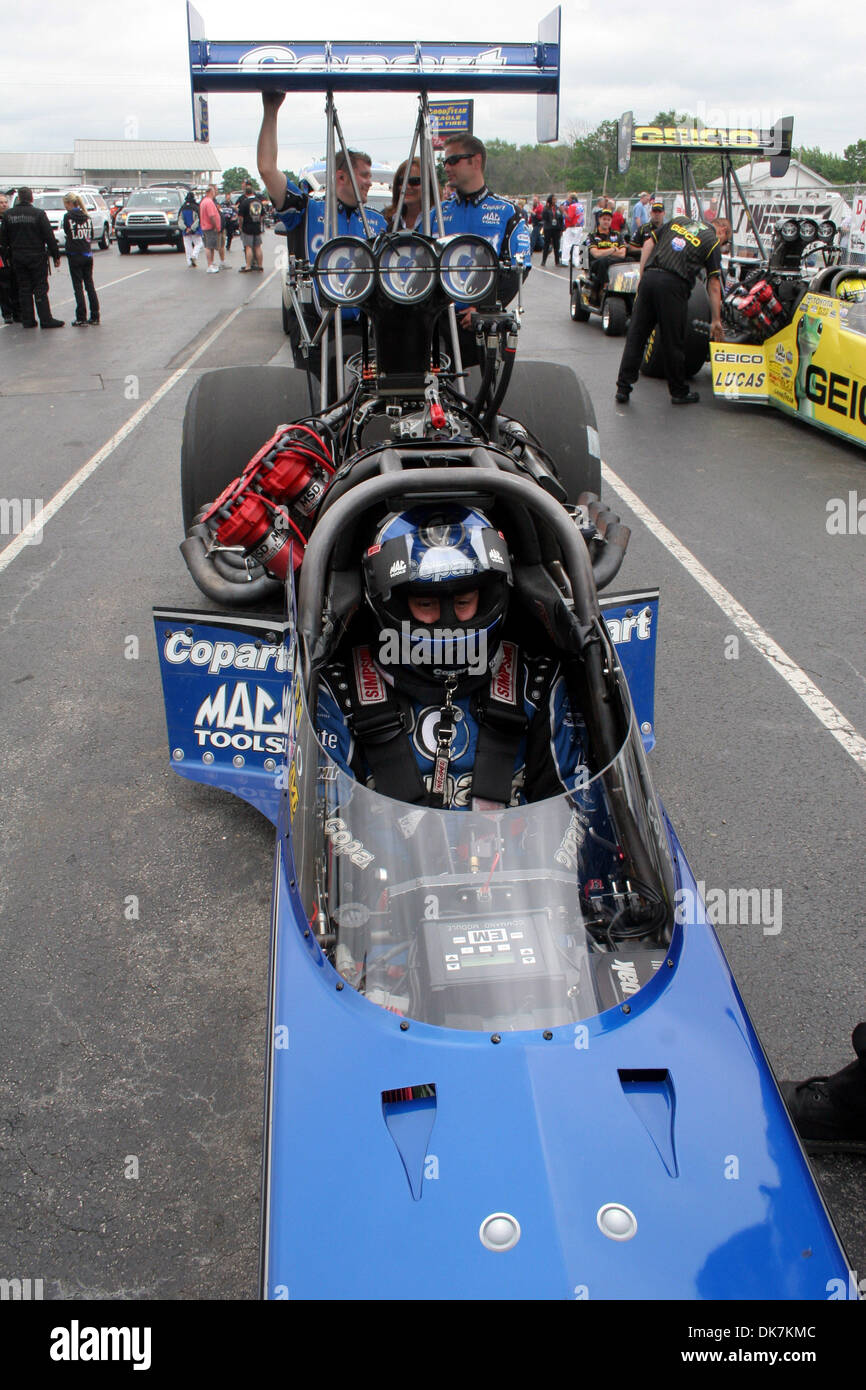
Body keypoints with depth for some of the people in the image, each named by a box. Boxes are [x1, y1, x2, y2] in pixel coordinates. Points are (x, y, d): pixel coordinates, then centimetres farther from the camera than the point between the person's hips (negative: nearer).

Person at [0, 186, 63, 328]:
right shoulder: (38, 213, -10)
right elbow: (49, 236, -10)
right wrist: (56, 256, -3)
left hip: (17, 258, 4)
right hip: (37, 257, -4)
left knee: (24, 289, 10)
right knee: (40, 288, -1)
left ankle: (27, 320, 10)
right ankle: (46, 320, -4)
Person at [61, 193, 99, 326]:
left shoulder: (68, 216, -8)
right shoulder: (86, 217, 5)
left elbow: (66, 233, 1)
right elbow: (91, 235, 8)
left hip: (75, 255, -5)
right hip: (88, 254, 5)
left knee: (78, 287, -1)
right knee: (90, 285, 10)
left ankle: (81, 319, -3)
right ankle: (95, 317, 10)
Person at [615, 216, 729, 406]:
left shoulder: (679, 220, 25)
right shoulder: (713, 242, 11)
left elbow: (648, 243, 17)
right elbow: (713, 285, 7)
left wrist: (642, 277, 16)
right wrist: (716, 320, 11)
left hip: (649, 276, 4)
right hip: (674, 284, -4)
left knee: (635, 335, 8)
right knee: (673, 342, 5)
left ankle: (623, 387, 8)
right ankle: (679, 392, 17)